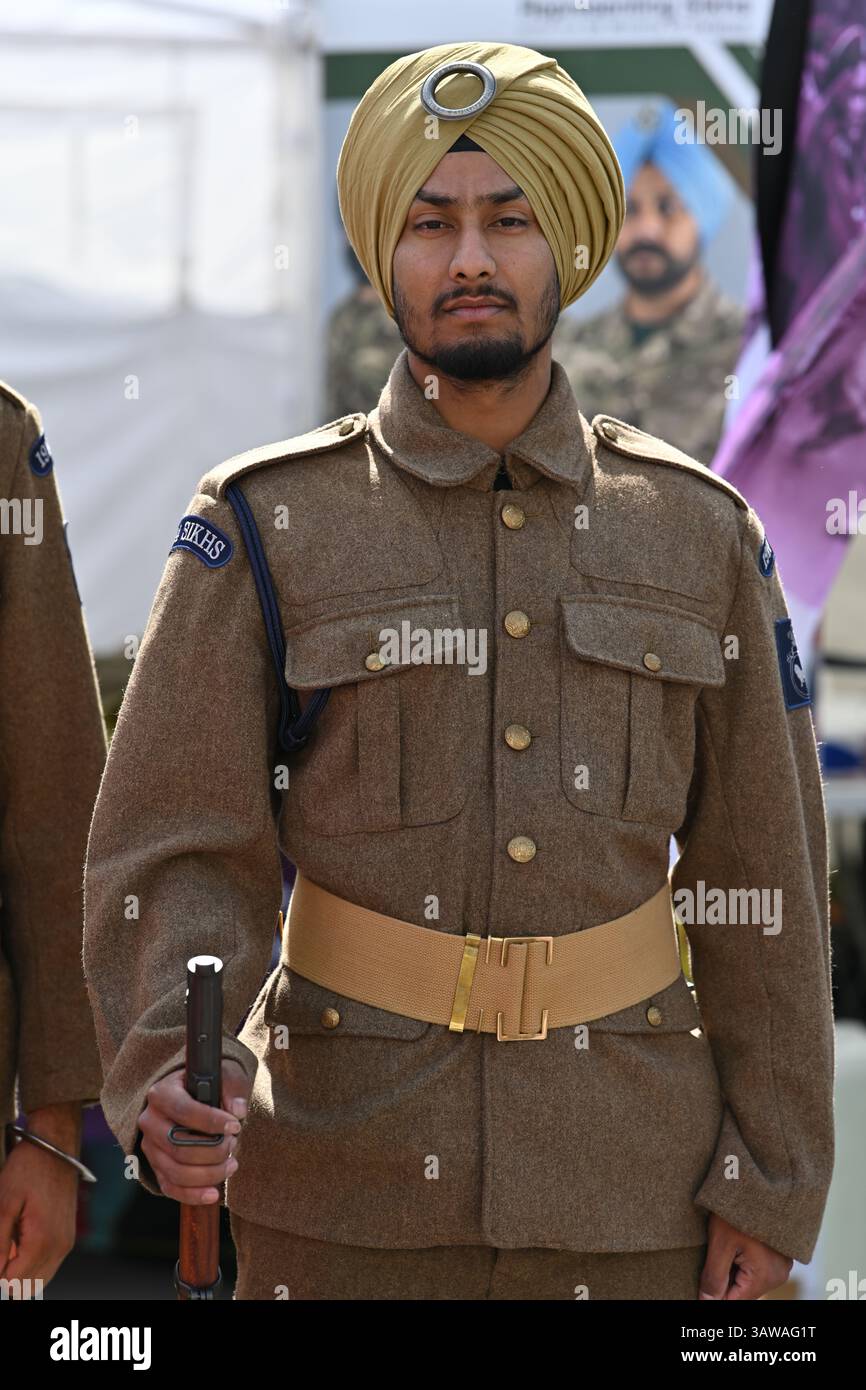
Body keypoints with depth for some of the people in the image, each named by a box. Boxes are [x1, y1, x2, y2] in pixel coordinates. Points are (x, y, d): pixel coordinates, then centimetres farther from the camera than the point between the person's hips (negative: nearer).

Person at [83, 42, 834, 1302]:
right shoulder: (266, 529, 0)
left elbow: (768, 883, 6)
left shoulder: (701, 533, 5)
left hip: (625, 1198, 2)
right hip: (349, 1198, -1)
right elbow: (178, 854, -5)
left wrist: (770, 1185, 1)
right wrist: (174, 1075, -24)